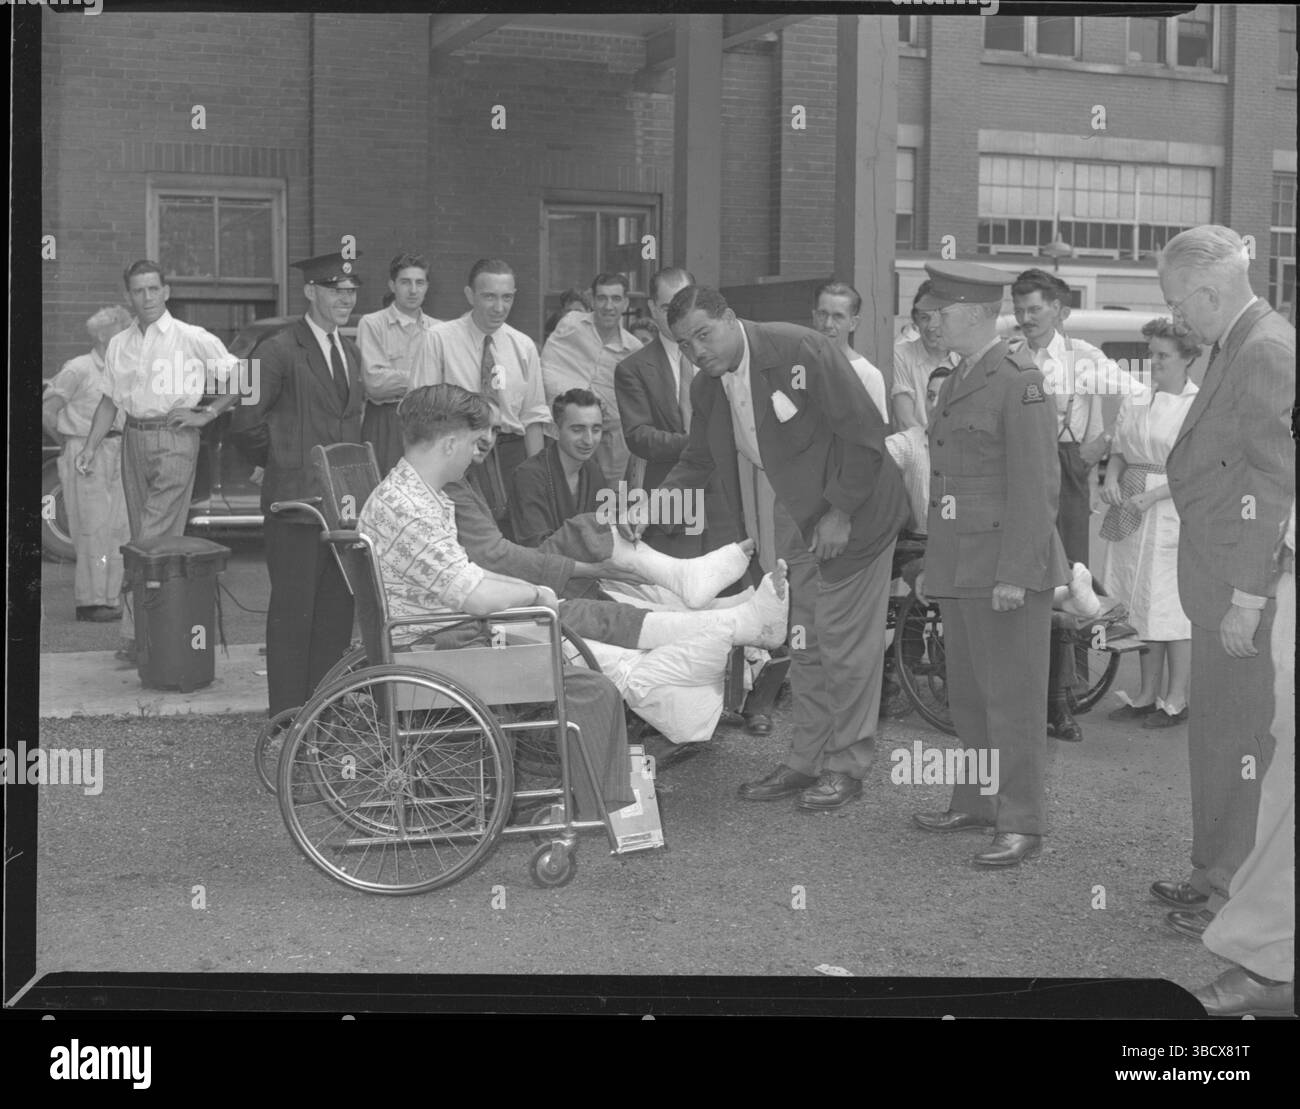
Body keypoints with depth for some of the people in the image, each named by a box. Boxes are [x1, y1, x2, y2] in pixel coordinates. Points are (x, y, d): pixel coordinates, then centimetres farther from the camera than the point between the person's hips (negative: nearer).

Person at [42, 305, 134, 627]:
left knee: (119, 528, 7)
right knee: (93, 529, -5)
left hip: (116, 454, 7)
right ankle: (90, 602, 2)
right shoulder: (79, 369, -9)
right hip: (86, 455, -7)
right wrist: (68, 443, 3)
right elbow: (47, 409, -5)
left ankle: (111, 597, 15)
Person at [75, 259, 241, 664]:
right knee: (142, 536, 6)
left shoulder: (193, 339, -3)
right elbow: (110, 399, 18)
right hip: (134, 438, 6)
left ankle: (139, 633, -11)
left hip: (174, 438, -6)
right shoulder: (118, 344, 13)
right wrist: (91, 446, 10)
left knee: (157, 538, -11)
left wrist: (207, 413, -5)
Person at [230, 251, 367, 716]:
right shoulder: (279, 351, -8)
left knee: (337, 612, 11)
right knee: (292, 612, 0)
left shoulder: (352, 352, 16)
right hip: (296, 502, -7)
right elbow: (245, 421, -10)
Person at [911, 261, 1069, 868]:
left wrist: (1016, 573, -20)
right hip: (961, 565, 9)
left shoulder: (1019, 381, -12)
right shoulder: (957, 381, 15)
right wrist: (933, 562, 20)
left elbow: (1037, 486, -16)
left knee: (1012, 697, -3)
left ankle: (1021, 823, 4)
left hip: (1007, 566, -9)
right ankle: (976, 801, 28)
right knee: (966, 694, 16)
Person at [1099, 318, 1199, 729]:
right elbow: (1119, 451, 17)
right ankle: (1148, 694, 20)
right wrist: (1112, 479, -4)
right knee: (1143, 605, 11)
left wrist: (1152, 495, -18)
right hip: (1132, 512, 6)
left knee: (1174, 607, -1)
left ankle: (1176, 700, 9)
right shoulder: (1134, 402, 11)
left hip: (1175, 513, -6)